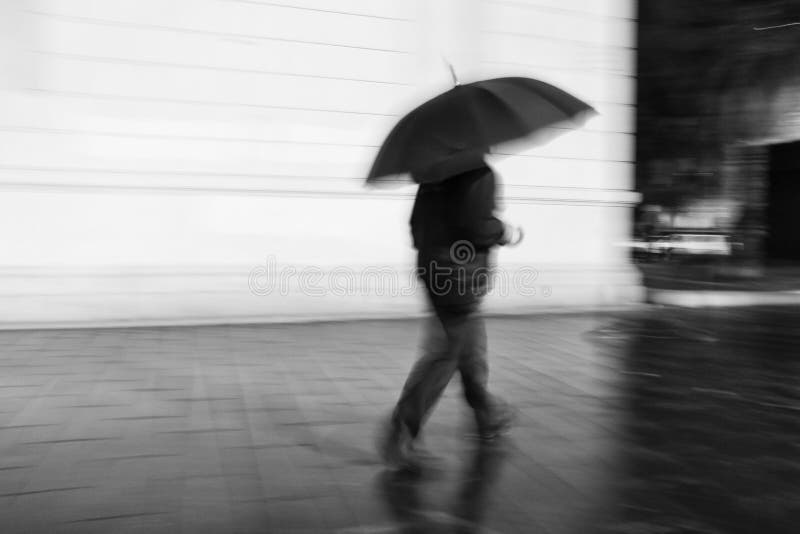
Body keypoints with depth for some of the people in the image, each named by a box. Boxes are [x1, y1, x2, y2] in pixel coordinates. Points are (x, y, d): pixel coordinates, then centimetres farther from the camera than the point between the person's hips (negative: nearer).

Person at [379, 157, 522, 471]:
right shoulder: (479, 172, -14)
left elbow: (416, 221, 14)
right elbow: (475, 225, -23)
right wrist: (507, 234, -5)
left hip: (431, 266, 9)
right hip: (461, 273, -9)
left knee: (471, 349, 22)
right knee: (443, 355, -3)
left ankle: (487, 415, 39)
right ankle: (399, 436, -2)